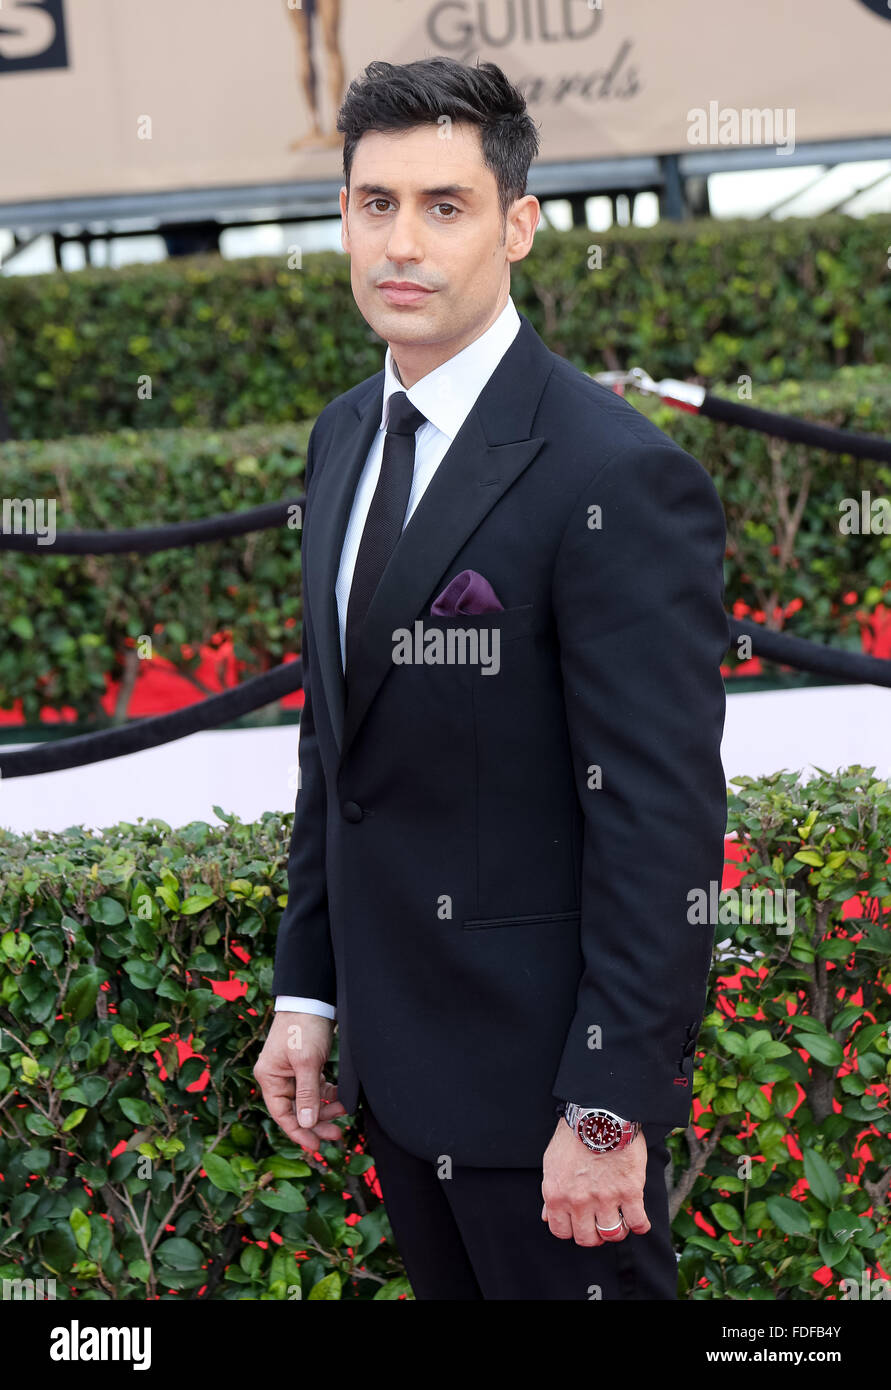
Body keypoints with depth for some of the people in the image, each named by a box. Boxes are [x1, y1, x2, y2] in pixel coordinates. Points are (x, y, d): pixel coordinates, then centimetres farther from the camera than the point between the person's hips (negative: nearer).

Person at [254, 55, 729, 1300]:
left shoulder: (619, 479, -20)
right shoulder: (345, 438, 7)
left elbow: (663, 823, -20)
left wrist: (610, 1108, -20)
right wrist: (307, 995, 11)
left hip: (540, 1062, -8)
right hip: (396, 1054, 8)